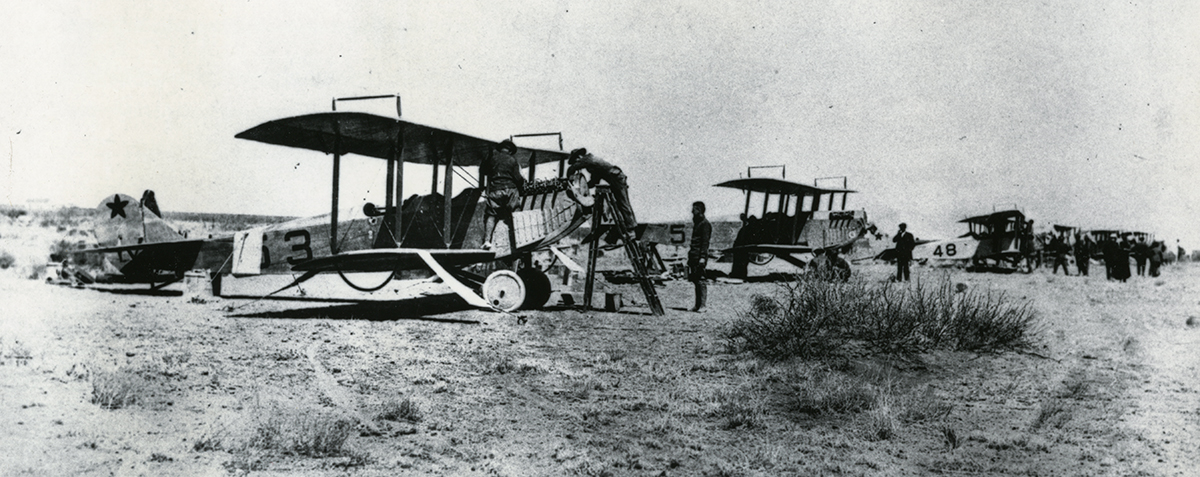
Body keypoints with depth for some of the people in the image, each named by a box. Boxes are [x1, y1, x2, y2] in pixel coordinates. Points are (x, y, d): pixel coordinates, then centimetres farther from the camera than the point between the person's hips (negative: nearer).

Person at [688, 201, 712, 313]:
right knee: (696, 281, 8)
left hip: (699, 256, -9)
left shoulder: (705, 224, -8)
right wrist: (691, 252, 20)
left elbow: (705, 242, -15)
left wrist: (702, 257, -21)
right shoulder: (696, 223, 20)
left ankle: (702, 306, -8)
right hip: (693, 256, 9)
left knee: (700, 281, -9)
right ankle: (698, 305, 11)